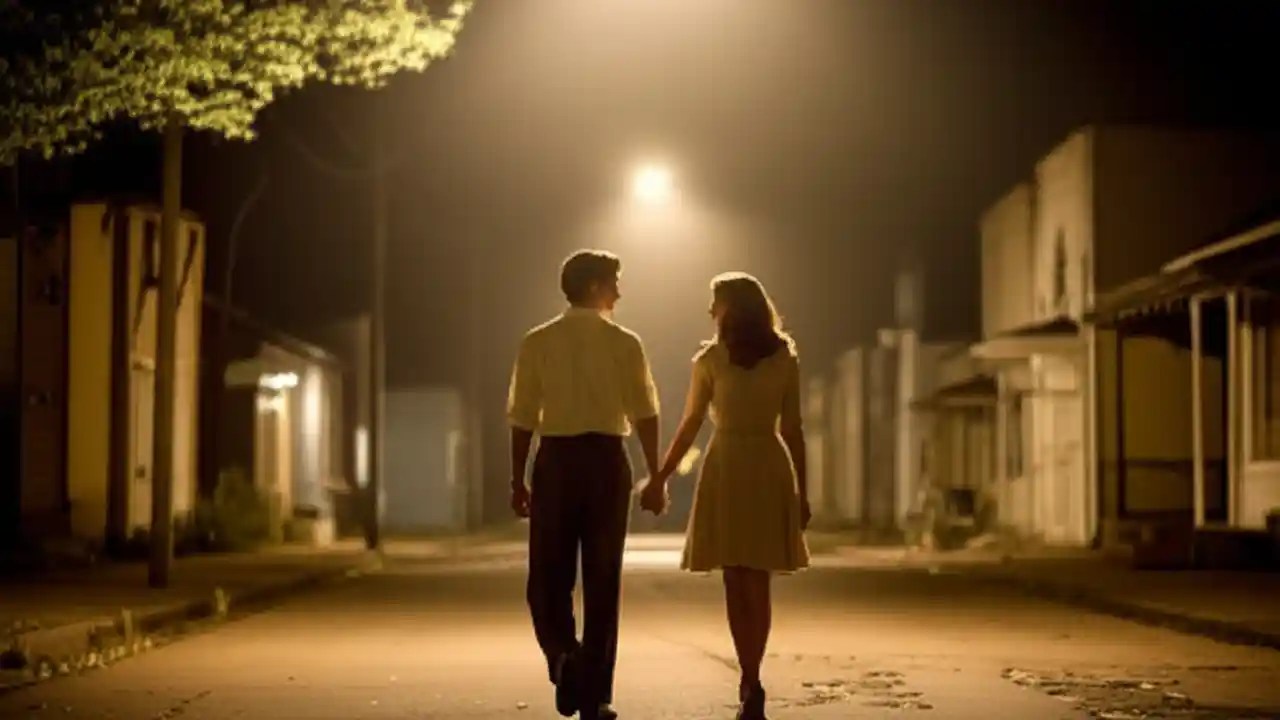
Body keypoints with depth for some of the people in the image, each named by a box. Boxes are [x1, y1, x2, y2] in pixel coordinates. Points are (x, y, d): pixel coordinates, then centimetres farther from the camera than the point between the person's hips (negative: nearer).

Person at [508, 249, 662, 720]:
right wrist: (655, 477, 5)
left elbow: (523, 417, 1)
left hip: (555, 459, 0)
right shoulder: (624, 343, -1)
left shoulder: (537, 343, 1)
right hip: (606, 459, 0)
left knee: (550, 576, 10)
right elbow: (645, 415, -2)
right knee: (602, 580, 8)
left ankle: (562, 654, -18)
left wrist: (517, 480, 7)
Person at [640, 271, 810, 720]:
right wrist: (802, 490, 7)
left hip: (727, 469, -3)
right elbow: (792, 430, 3)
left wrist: (660, 478, 6)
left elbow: (690, 427, -1)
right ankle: (750, 683, 9)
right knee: (756, 584, 8)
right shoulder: (784, 359, 5)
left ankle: (751, 683, -7)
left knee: (738, 584, -1)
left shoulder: (711, 359, -2)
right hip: (771, 468, 3)